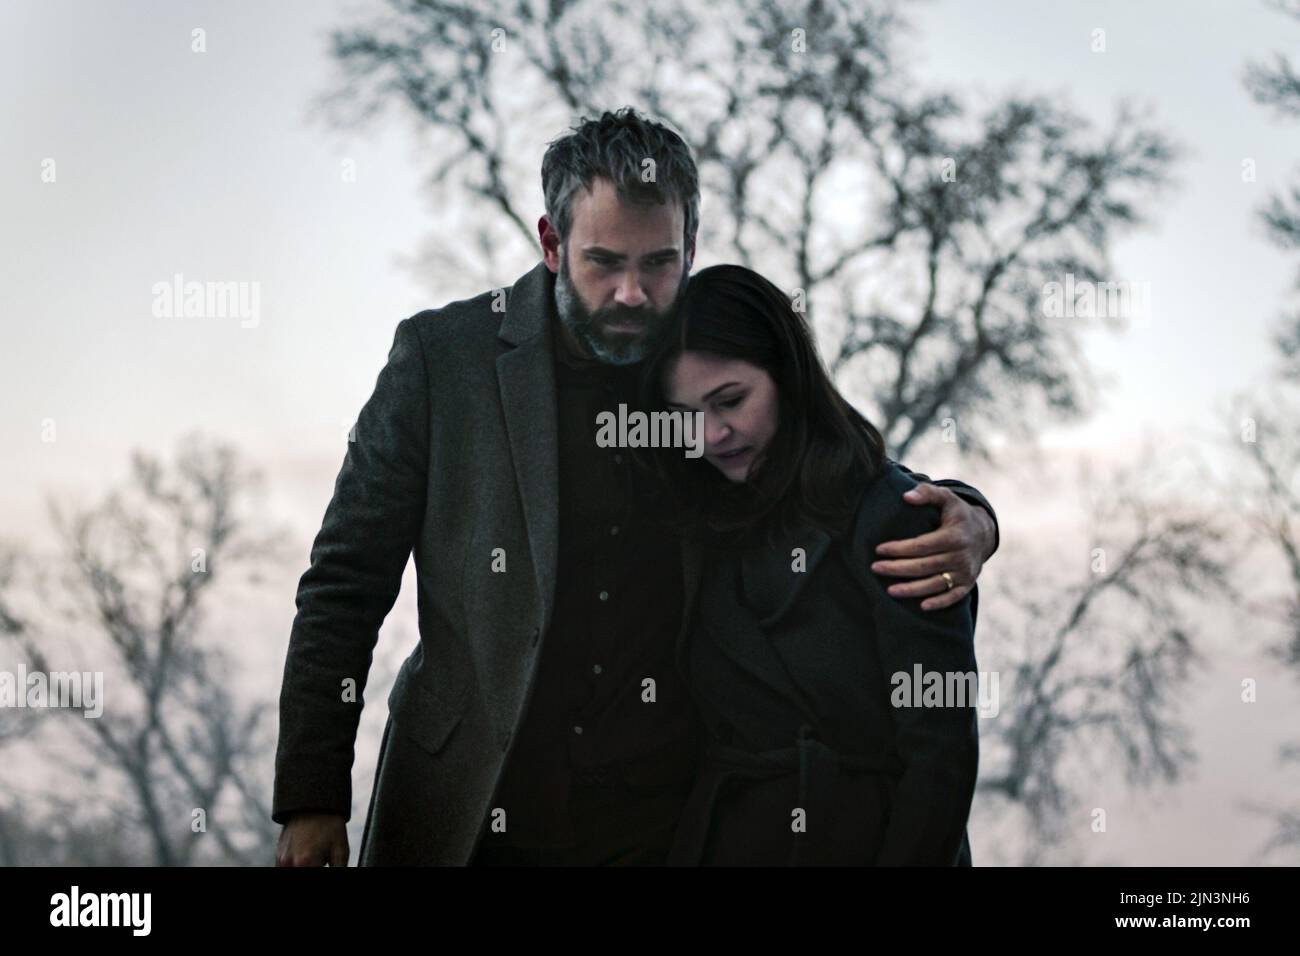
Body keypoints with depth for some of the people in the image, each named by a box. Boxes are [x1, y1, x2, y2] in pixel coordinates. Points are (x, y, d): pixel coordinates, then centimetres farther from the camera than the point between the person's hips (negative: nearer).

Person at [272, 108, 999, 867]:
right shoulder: (442, 355, -7)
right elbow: (346, 584, -3)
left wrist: (968, 525, -13)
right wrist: (311, 799, -7)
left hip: (663, 825, 1)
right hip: (470, 819, -1)